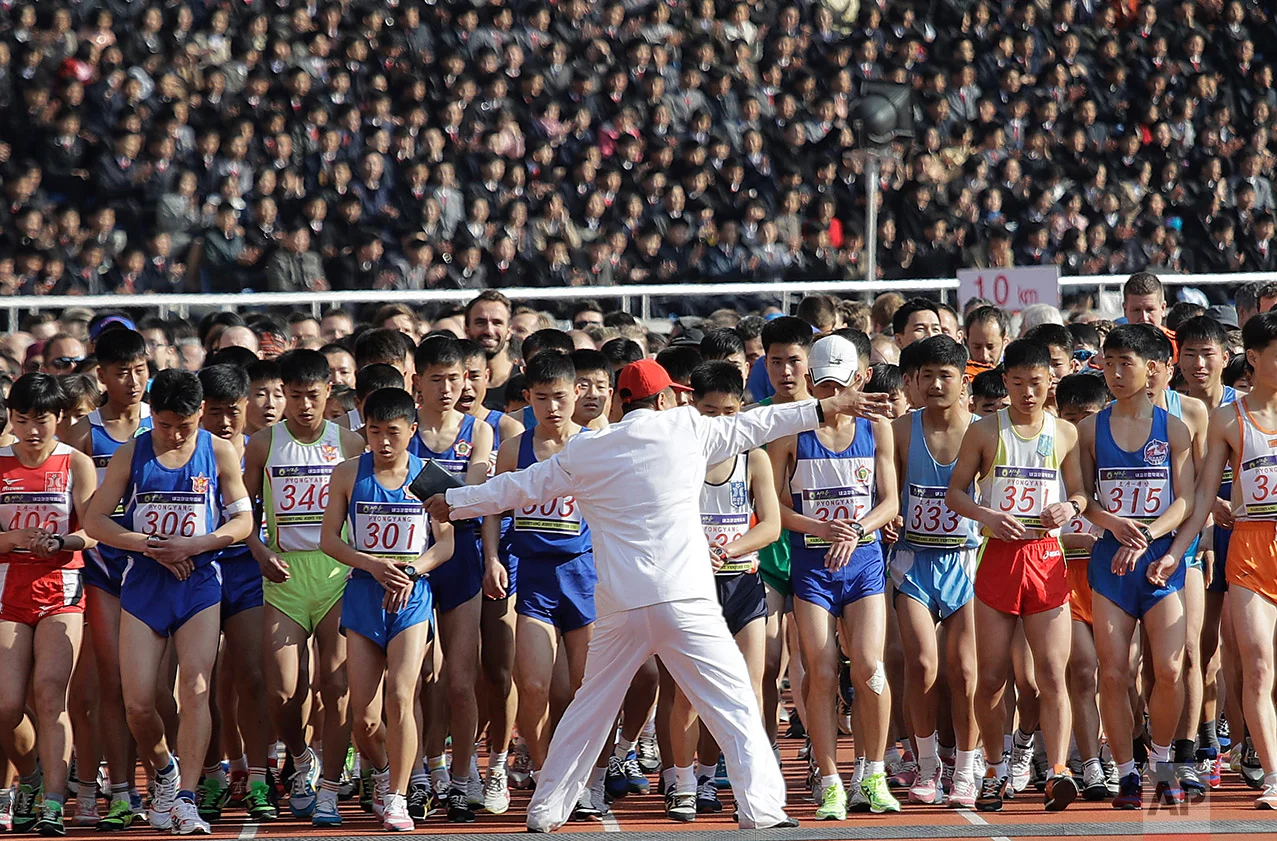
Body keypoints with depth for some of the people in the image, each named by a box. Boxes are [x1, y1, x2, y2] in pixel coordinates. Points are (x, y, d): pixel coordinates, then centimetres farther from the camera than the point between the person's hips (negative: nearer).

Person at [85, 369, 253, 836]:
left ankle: (186, 798, -16)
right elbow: (94, 521, 1)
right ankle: (163, 773, 25)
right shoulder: (130, 455, 3)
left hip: (199, 583, -1)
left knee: (195, 686, -15)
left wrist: (192, 545, -12)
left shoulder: (219, 453, 3)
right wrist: (151, 546, -12)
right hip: (143, 586, 1)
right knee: (137, 703, -4)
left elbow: (243, 521, 3)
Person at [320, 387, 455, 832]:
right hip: (363, 595, 1)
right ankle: (382, 773, 29)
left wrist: (410, 571, -15)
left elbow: (446, 542, 2)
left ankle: (397, 798, -7)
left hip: (413, 598, -1)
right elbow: (329, 539, 3)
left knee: (399, 695, -18)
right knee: (364, 716, -2)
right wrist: (373, 565, -12)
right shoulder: (348, 474, 3)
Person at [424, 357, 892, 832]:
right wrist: (828, 408, 21)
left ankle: (545, 810, 19)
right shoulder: (684, 429, 3)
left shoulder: (582, 453, 10)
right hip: (683, 597, -3)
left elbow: (518, 487, 20)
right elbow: (754, 425, 11)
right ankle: (761, 809, -10)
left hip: (619, 605, 4)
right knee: (734, 703, -1)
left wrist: (453, 504, 35)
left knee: (590, 708, 16)